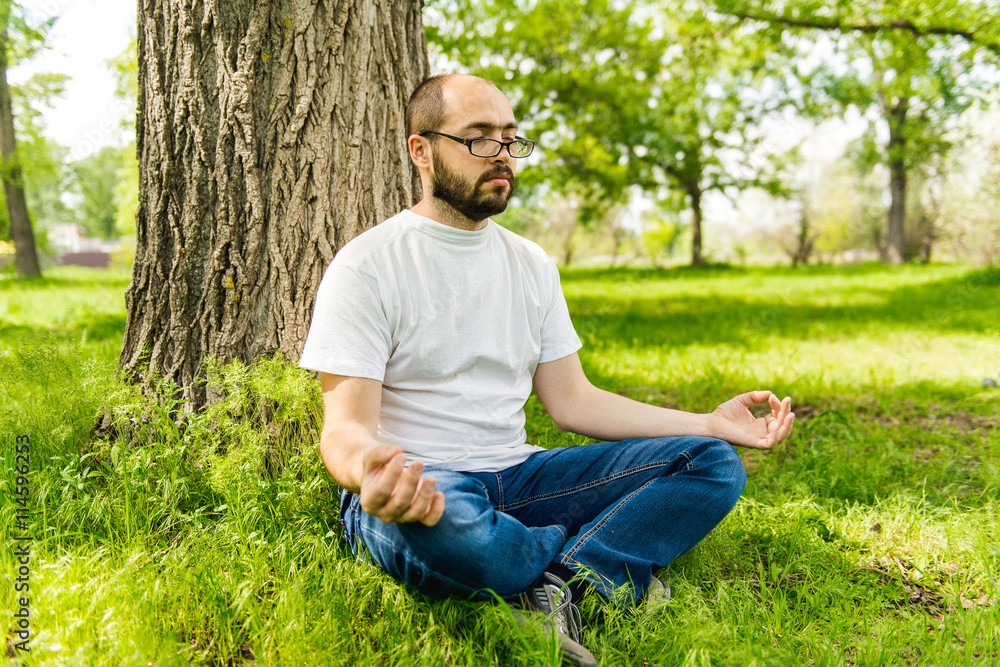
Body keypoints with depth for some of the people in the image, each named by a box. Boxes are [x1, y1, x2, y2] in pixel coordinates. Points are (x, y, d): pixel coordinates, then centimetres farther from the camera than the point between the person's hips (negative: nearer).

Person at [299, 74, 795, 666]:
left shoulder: (532, 264, 12)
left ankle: (557, 581, -24)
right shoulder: (367, 266, -6)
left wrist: (712, 423, 3)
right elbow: (345, 425, -13)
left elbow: (572, 400, 11)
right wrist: (370, 469, -40)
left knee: (714, 464, -7)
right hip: (419, 484, -5)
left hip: (517, 474, 5)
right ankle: (606, 569, -12)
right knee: (441, 525, -42)